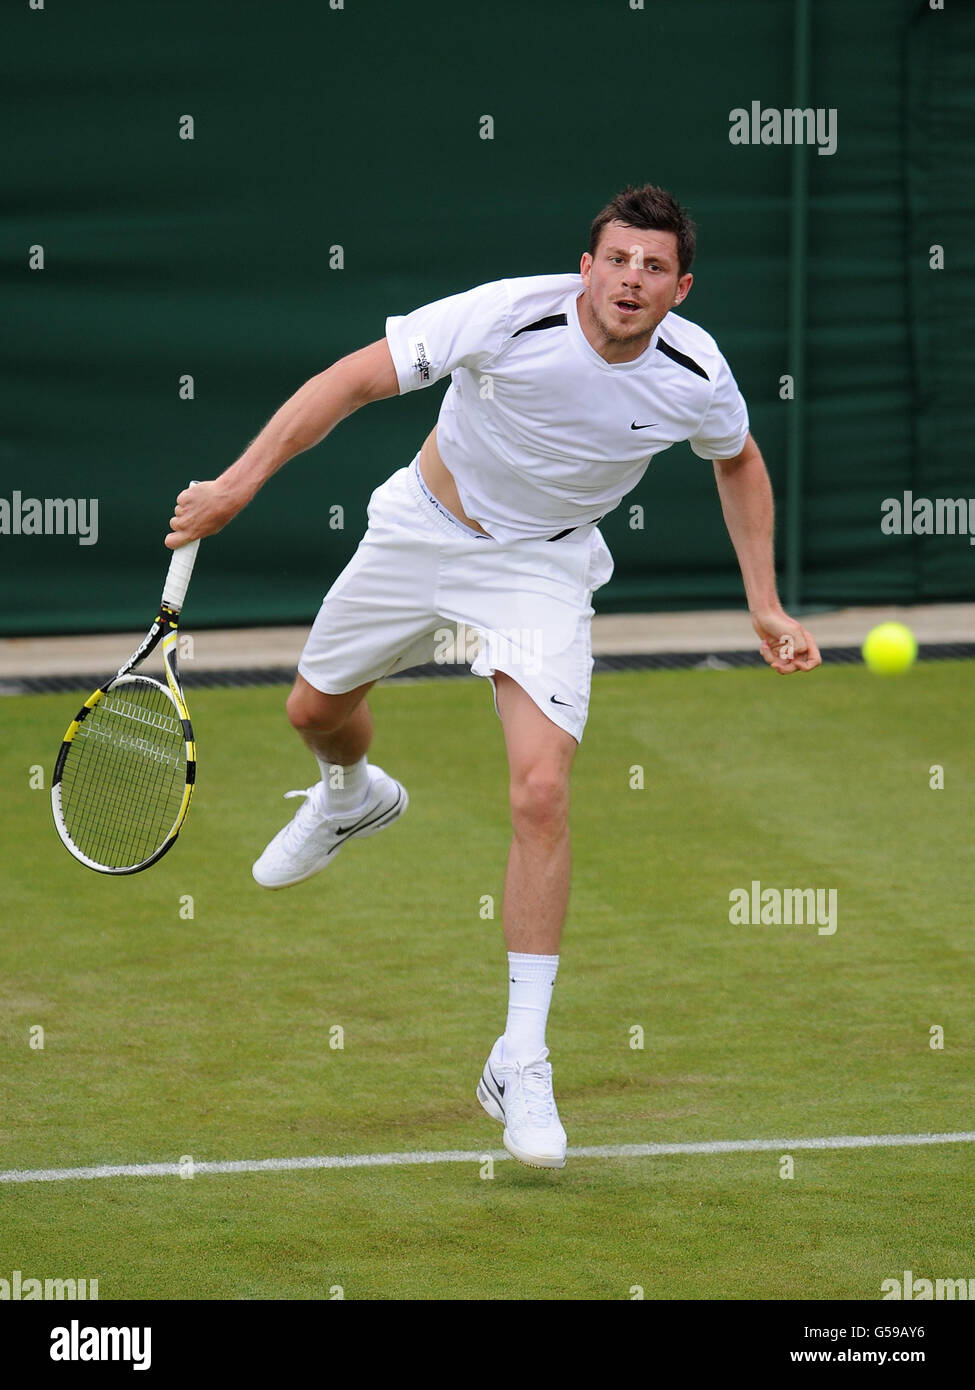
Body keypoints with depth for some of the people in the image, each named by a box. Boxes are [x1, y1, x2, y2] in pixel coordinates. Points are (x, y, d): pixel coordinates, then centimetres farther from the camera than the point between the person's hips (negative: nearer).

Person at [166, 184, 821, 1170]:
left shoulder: (698, 376, -19)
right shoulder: (509, 316, -29)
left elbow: (738, 461, 6)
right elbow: (356, 379, -24)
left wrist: (764, 605, 4)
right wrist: (239, 483, -31)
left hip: (541, 564, 0)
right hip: (423, 526, 1)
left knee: (542, 793, -19)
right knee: (317, 710, 20)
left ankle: (520, 1065, -13)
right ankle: (352, 797, 62)